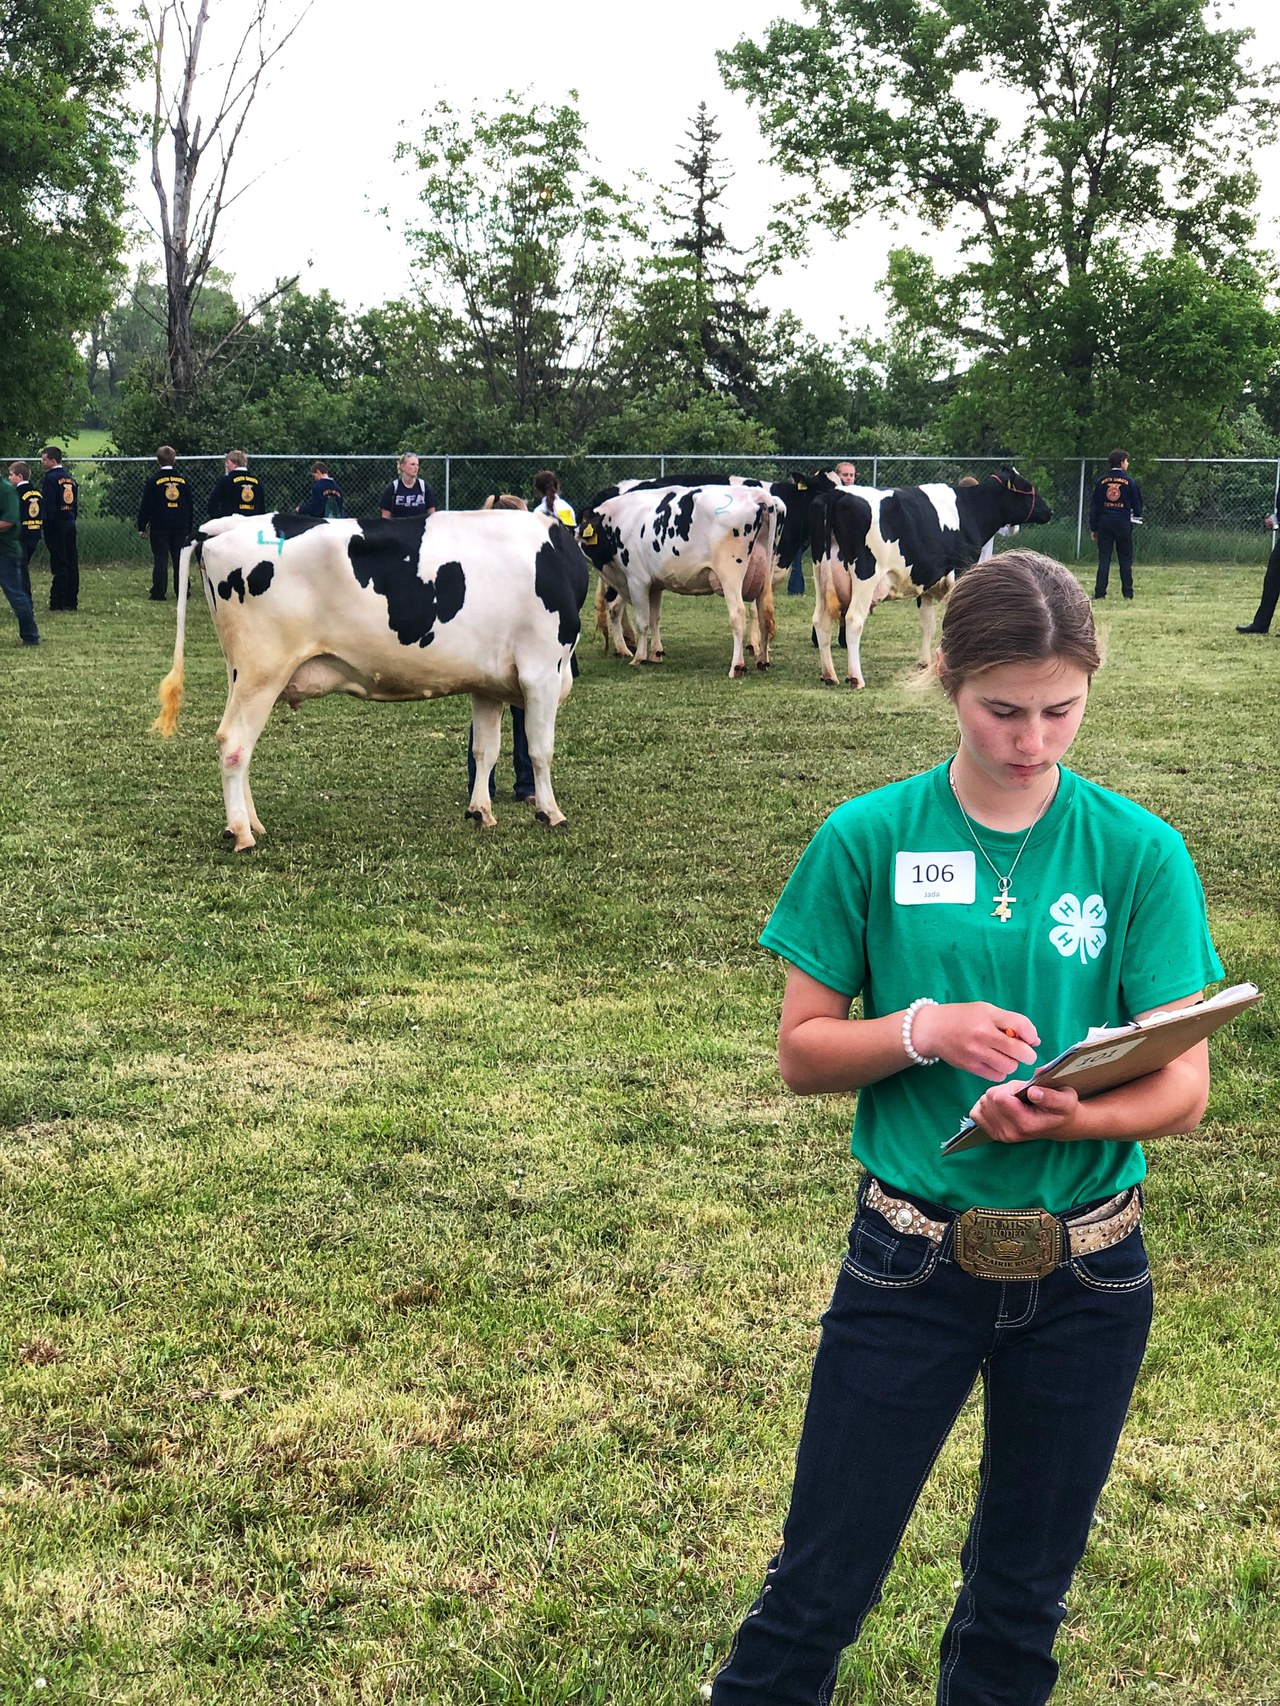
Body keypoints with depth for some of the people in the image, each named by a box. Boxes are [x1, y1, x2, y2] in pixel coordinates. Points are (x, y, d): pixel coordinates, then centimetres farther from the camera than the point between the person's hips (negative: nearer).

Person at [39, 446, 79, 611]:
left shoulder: (50, 478, -11)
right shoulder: (70, 479, 13)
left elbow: (48, 505, -17)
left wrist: (44, 524, -12)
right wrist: (71, 520, 18)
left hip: (56, 525, -7)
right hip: (70, 524, 7)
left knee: (59, 563, -6)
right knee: (72, 563, 7)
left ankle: (58, 602, -6)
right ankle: (72, 601, 11)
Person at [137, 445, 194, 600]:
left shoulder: (154, 480, -5)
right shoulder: (183, 479, 4)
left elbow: (145, 506, -4)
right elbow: (189, 506, 10)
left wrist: (142, 527, 5)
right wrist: (188, 528, 17)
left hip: (159, 527, -2)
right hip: (180, 527, 2)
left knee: (160, 560, 0)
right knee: (180, 559, 8)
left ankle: (158, 595, -2)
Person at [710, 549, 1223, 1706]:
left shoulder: (1139, 853, -6)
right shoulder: (868, 840, -7)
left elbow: (1183, 1086, -7)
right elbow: (803, 1052, -2)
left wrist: (1071, 1117, -28)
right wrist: (925, 1029, -21)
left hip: (1085, 1272, 1)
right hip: (913, 1257, -1)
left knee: (1025, 1595, 18)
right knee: (821, 1587, 7)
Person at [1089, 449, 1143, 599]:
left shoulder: (1102, 481, 4)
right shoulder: (1129, 481, -2)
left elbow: (1093, 505, 5)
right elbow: (1137, 502, 3)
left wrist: (1093, 528, 9)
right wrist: (1137, 518, 20)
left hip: (1104, 522, 2)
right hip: (1123, 522, -2)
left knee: (1103, 558, 3)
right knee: (1125, 559, 6)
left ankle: (1100, 592, -4)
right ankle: (1127, 592, 7)